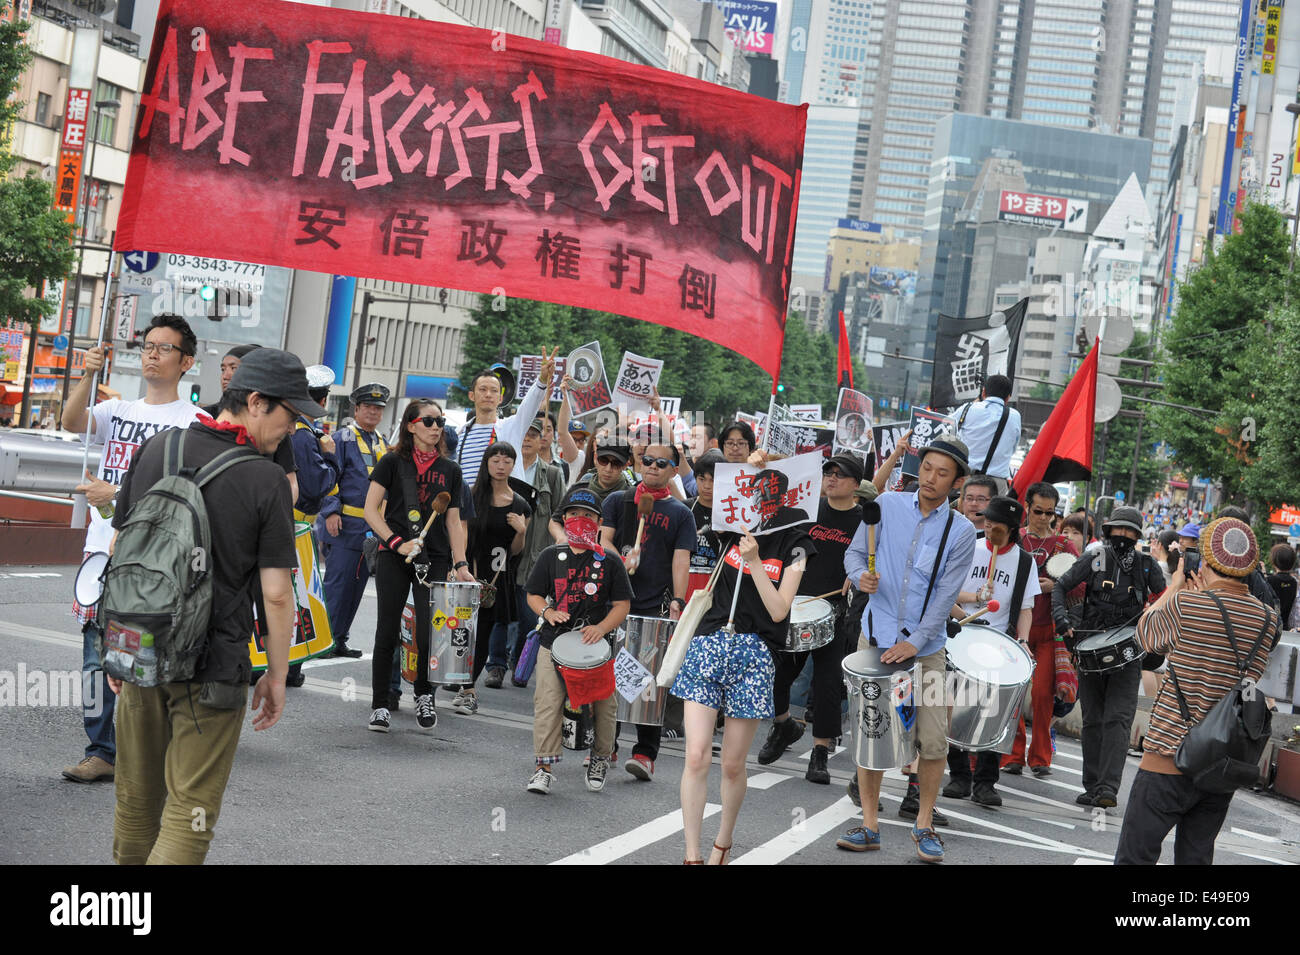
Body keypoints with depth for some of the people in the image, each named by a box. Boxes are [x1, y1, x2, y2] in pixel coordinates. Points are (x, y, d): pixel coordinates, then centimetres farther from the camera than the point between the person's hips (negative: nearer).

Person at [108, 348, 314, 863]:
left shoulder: (154, 450, 0)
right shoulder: (266, 480, -14)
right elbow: (276, 594, -13)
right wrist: (277, 676, -2)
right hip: (213, 664, -5)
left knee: (137, 796, 20)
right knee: (191, 806, 4)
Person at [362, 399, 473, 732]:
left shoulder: (450, 470, 12)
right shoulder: (393, 462, 3)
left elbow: (454, 521, 13)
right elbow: (371, 510, -2)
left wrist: (460, 563, 3)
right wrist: (397, 542, -13)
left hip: (435, 560, 2)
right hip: (394, 557, -2)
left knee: (430, 633, -4)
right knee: (388, 631, -2)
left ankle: (424, 698, 16)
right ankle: (380, 705, 8)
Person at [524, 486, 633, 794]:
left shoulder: (609, 561, 2)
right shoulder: (551, 556, 6)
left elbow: (623, 603, 1)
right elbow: (534, 595, 11)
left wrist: (602, 627, -16)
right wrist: (547, 612, -11)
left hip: (596, 644, 0)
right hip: (554, 642, 0)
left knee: (603, 704, 4)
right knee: (547, 703, -8)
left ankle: (599, 760, 25)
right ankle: (544, 767, -1)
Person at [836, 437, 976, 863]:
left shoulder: (961, 532, -4)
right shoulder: (887, 505, 0)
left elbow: (945, 595, -8)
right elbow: (854, 552, 6)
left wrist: (913, 643, -15)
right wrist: (860, 575, -17)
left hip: (925, 645, -1)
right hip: (876, 636, 1)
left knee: (933, 739, -3)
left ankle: (924, 825, 14)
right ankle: (869, 825, 11)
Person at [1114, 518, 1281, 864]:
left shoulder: (1185, 604, -13)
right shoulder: (1269, 621, 2)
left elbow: (1145, 634, 6)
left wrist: (1175, 586, 17)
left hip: (1169, 762, -5)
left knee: (1134, 857, 0)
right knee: (1196, 857, 14)